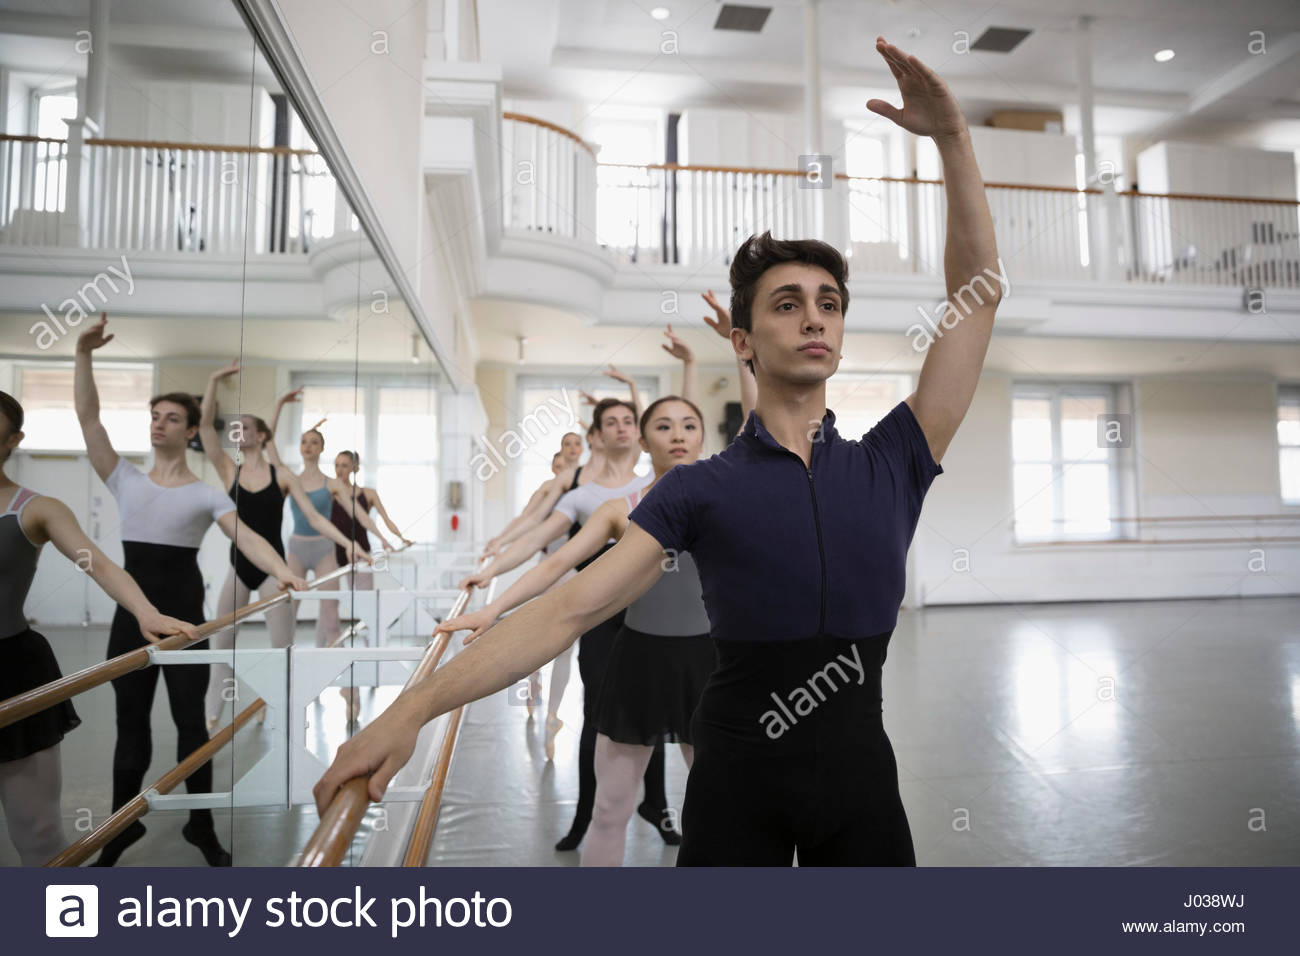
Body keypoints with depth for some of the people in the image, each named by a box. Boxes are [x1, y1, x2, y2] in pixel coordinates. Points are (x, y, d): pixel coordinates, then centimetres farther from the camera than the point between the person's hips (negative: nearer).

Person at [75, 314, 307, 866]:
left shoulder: (205, 493, -3)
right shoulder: (126, 482, 6)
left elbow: (244, 535, -18)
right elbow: (87, 416, -1)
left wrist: (283, 572, -37)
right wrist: (84, 354, -12)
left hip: (183, 614, -3)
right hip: (132, 613, 3)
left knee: (190, 720, 7)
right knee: (130, 721, 14)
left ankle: (202, 827, 21)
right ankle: (123, 825, 31)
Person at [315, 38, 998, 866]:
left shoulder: (891, 462, 1)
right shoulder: (700, 489, -5)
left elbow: (978, 292, -1)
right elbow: (567, 608, -11)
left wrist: (953, 138, -9)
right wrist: (417, 705, -19)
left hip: (860, 774, 3)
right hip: (739, 774, -2)